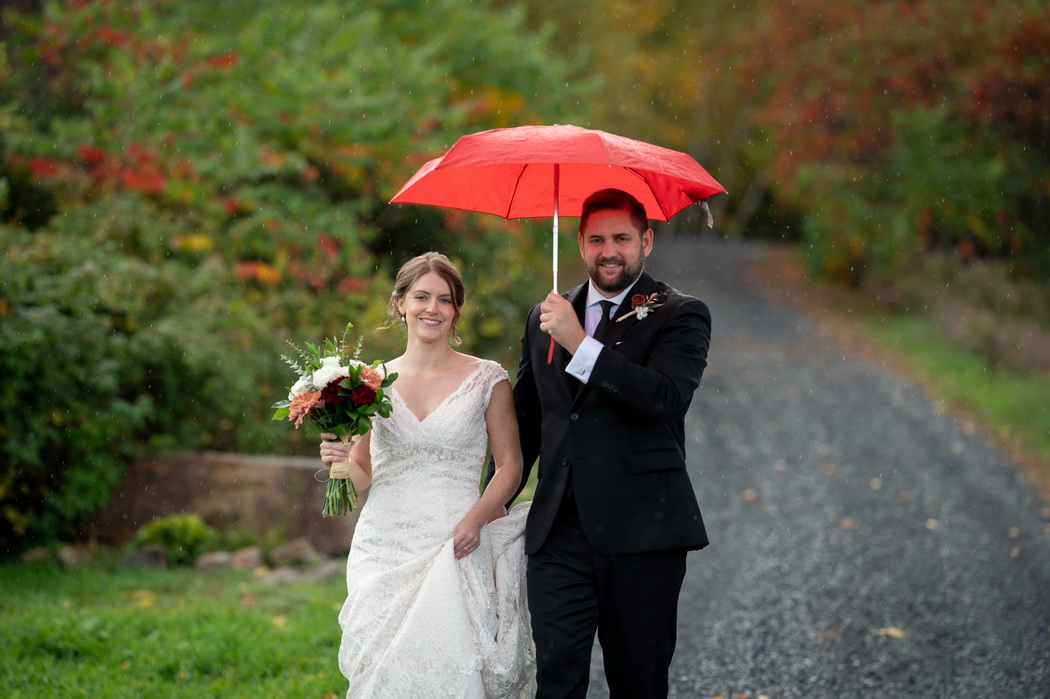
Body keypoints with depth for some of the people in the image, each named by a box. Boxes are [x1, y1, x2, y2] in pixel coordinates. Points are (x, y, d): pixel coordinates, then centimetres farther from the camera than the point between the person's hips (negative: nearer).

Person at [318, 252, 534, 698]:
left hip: (455, 550, -2)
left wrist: (477, 517, -10)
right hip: (384, 550, 2)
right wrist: (338, 460, -6)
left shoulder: (487, 380, 3)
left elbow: (510, 464, 6)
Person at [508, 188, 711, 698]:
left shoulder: (680, 316, 0)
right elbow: (526, 420, 23)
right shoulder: (543, 320, 15)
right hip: (558, 532, 3)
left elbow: (666, 398, -19)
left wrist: (581, 344, -21)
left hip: (641, 533, -3)